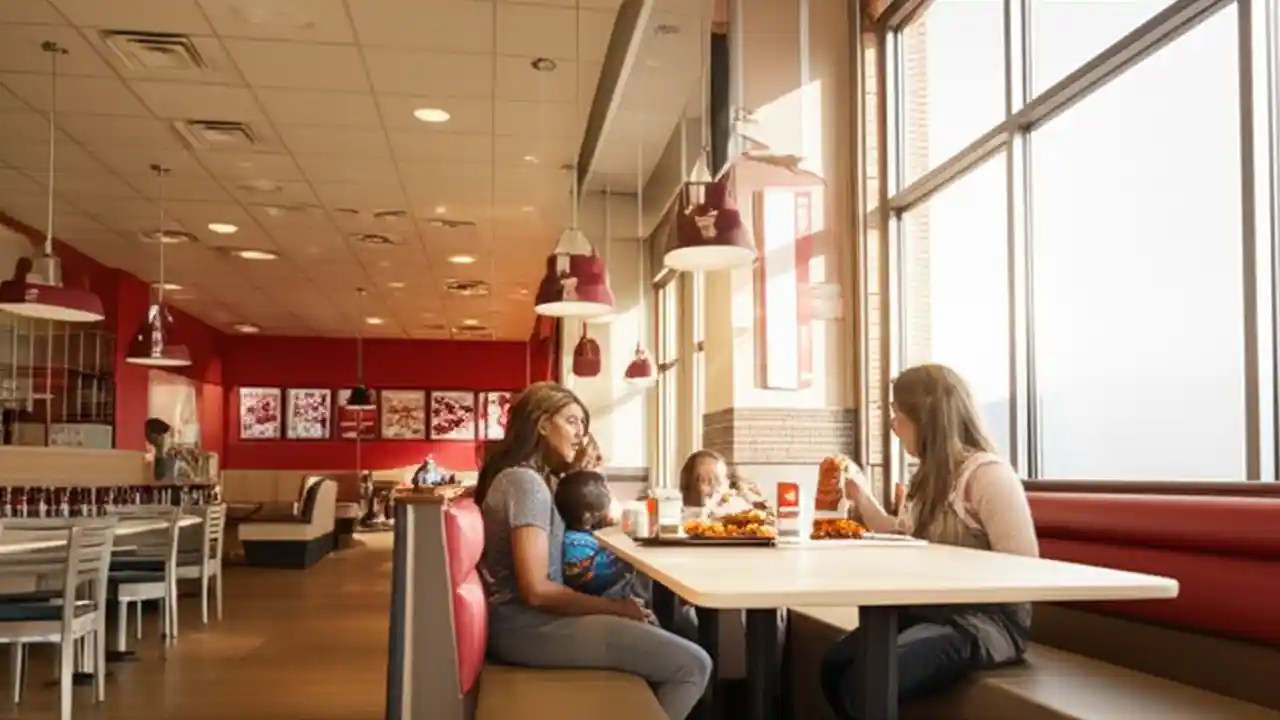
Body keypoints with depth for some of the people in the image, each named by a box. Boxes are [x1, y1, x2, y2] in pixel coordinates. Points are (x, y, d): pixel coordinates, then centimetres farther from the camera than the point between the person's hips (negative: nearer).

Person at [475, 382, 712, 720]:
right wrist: (615, 607, -12)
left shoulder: (519, 476, 17)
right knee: (693, 665, -17)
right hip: (527, 627, -11)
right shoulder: (525, 482, -15)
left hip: (525, 619, 11)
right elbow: (536, 589, -20)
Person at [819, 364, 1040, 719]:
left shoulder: (988, 473, -15)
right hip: (931, 611, 9)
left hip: (984, 620, -9)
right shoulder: (930, 475, 15)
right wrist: (862, 497, 11)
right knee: (836, 665, -9)